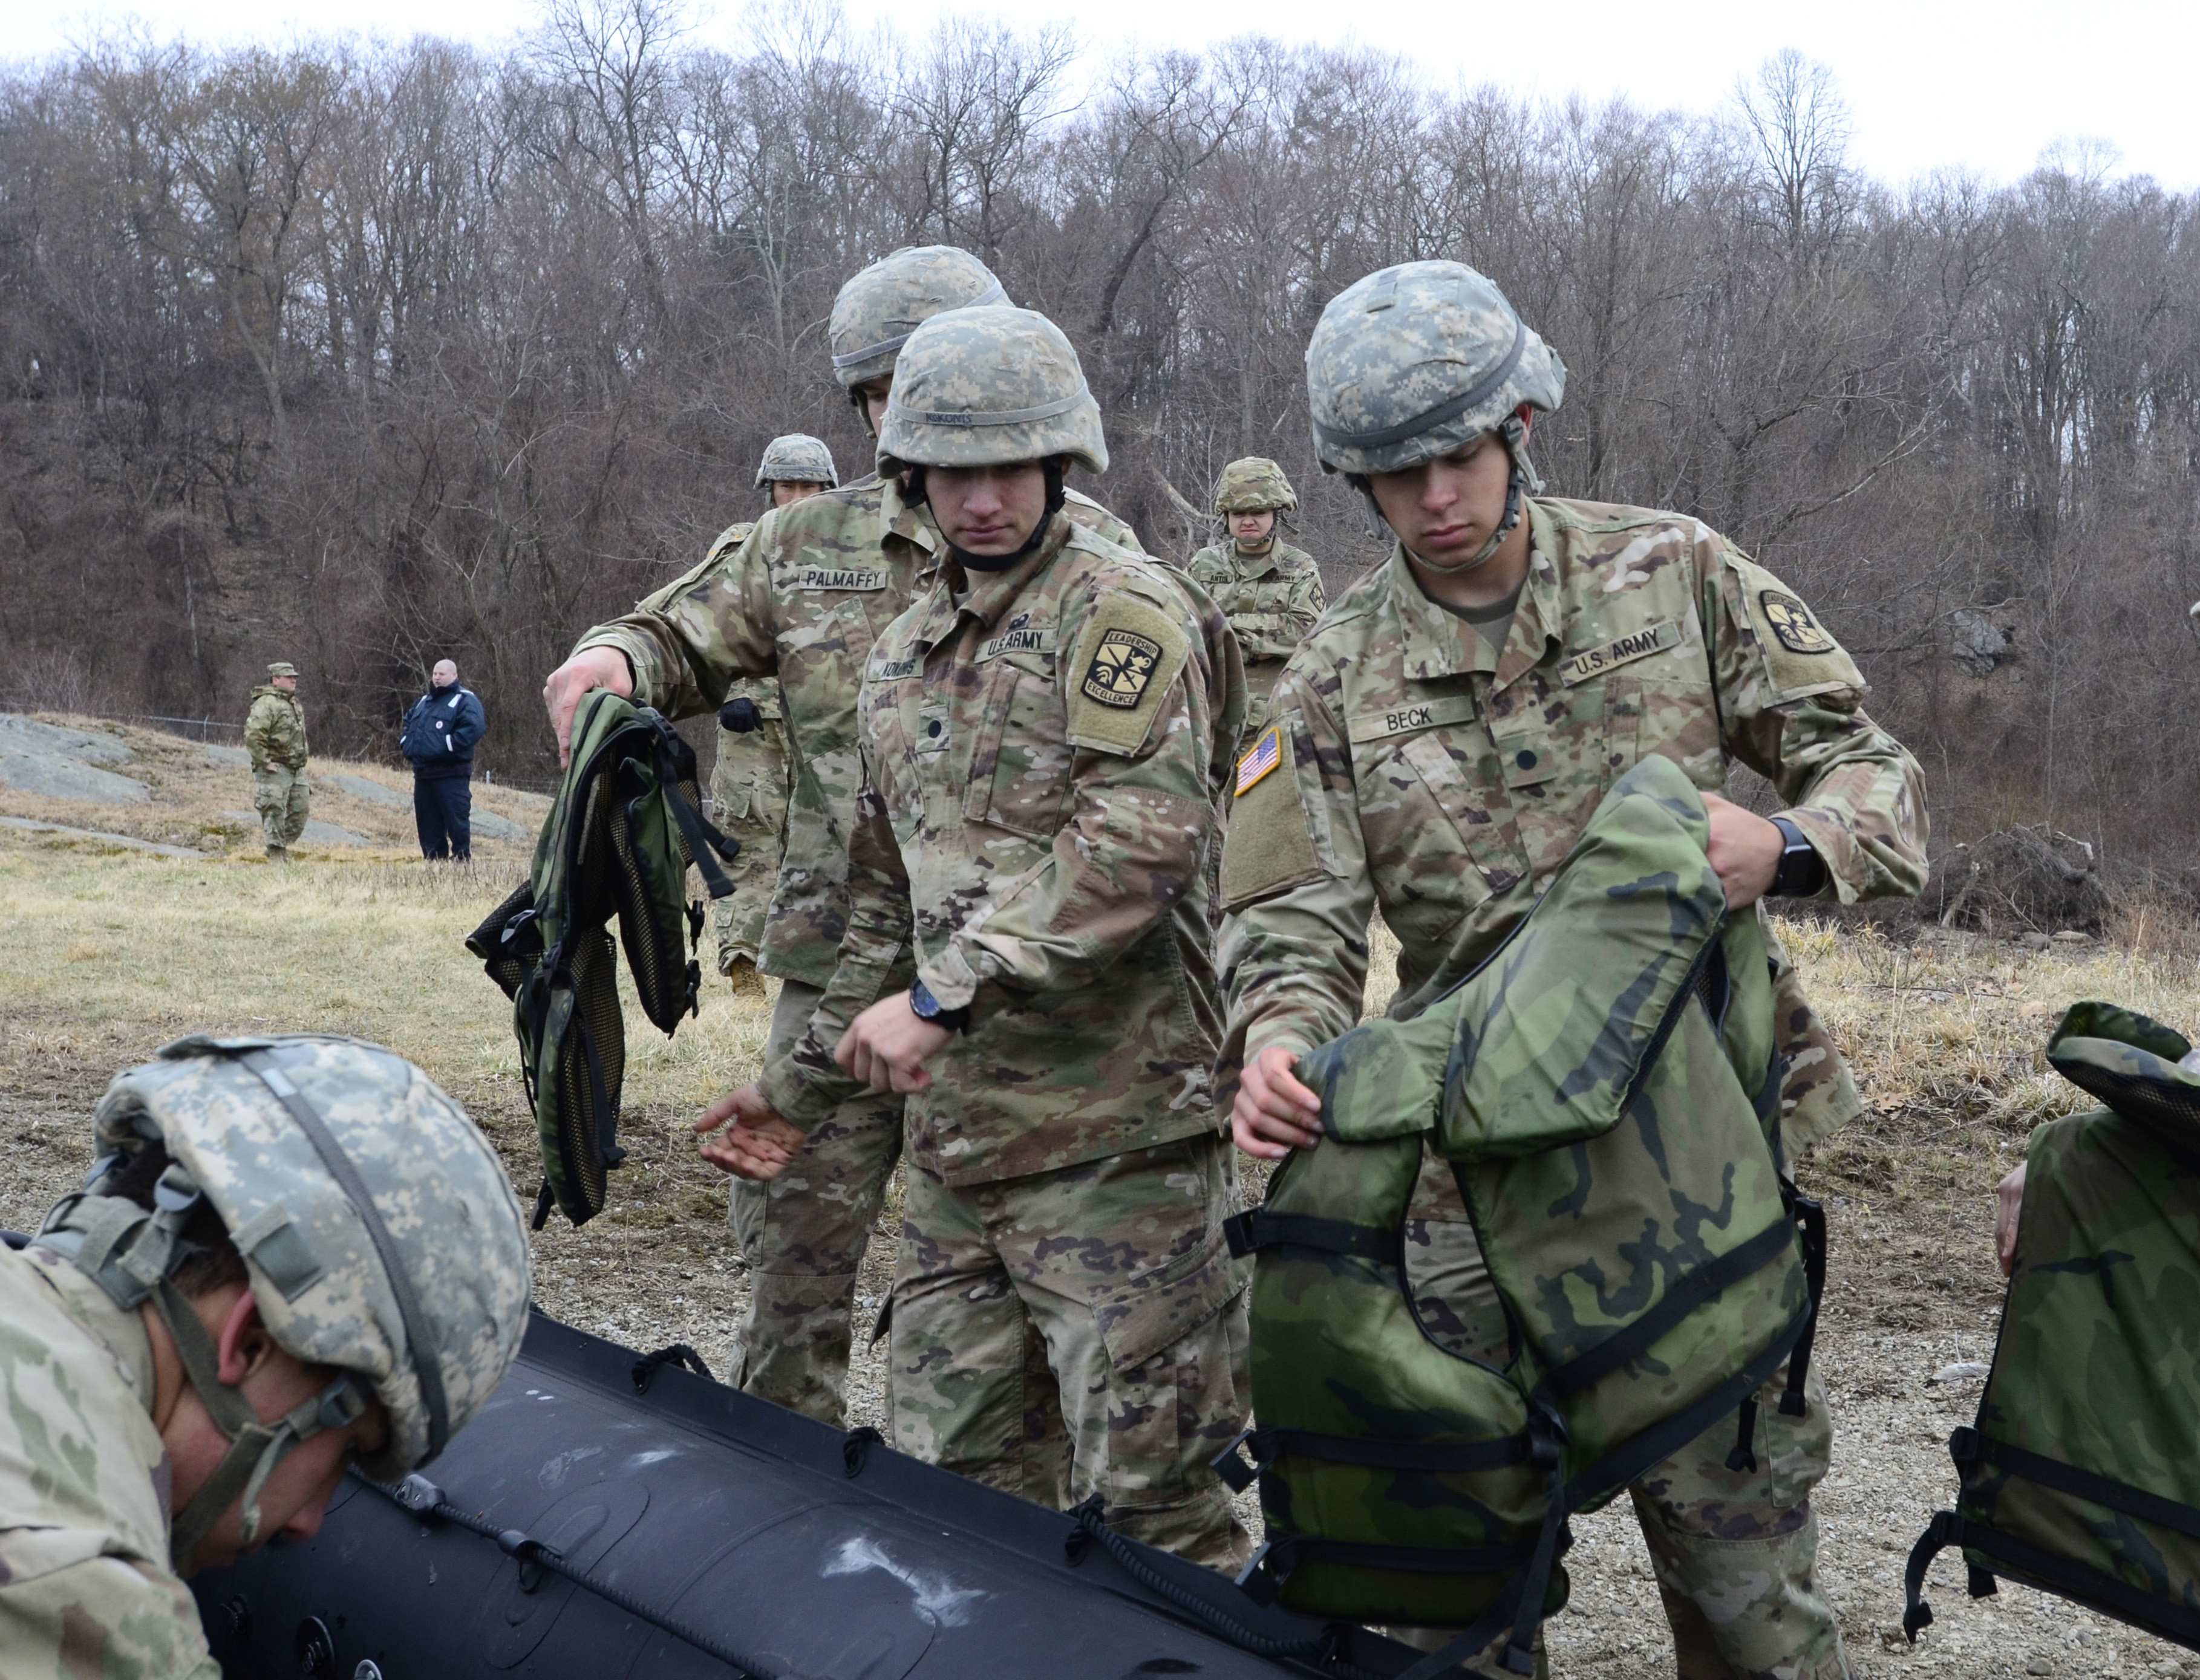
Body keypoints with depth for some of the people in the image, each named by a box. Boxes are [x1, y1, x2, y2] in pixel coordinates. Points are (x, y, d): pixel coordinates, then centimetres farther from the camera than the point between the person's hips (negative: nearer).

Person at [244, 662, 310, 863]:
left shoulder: (295, 704, 17)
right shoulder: (266, 704, -14)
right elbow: (252, 735, -23)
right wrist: (265, 762, -20)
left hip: (297, 770, 9)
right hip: (275, 770, -9)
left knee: (301, 810, 11)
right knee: (275, 812, -6)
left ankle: (282, 846, 26)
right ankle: (276, 855, -3)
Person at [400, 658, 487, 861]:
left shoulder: (465, 700, -3)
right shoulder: (423, 701, 23)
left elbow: (474, 728, -19)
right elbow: (408, 722, 36)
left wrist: (447, 745, -19)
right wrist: (406, 742, 17)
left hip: (451, 774, -8)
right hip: (423, 773, 8)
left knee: (456, 821, -9)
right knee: (427, 824, 10)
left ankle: (462, 859, -7)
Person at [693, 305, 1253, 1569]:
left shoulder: (1124, 609, -7)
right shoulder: (903, 659, 17)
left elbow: (1145, 832, -22)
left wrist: (947, 992, -24)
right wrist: (806, 1083, 26)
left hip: (1115, 1136, -8)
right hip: (955, 1136, 8)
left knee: (1148, 1499, -2)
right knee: (958, 1483, 15)